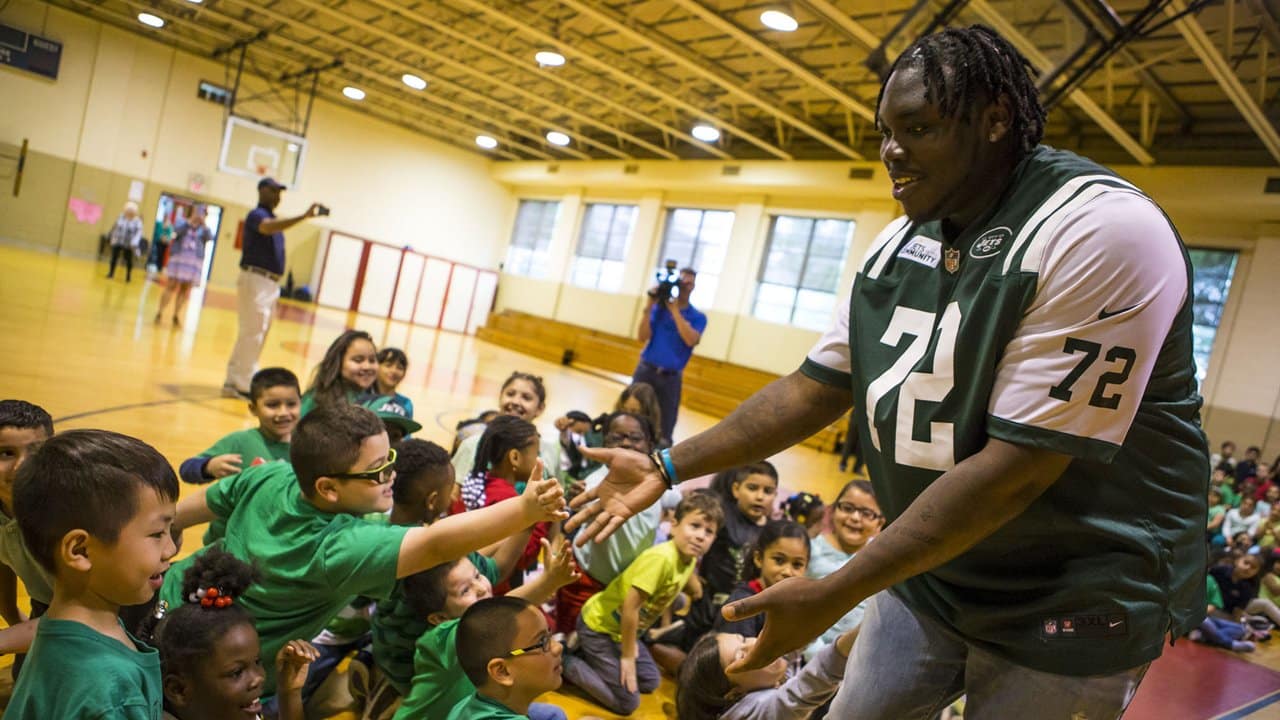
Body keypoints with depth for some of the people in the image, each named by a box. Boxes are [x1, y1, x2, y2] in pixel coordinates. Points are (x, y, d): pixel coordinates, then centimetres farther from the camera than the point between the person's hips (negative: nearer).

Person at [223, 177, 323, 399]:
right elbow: (268, 227, -34)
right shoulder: (257, 215, -10)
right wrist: (304, 216, -43)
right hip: (255, 280, -9)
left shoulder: (273, 218, 18)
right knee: (253, 334, -9)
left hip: (270, 283, 9)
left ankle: (234, 382, 22)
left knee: (251, 334, 14)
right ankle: (246, 385, -5)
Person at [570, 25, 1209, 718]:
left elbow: (1019, 467, -27)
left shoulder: (1101, 232, -22)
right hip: (926, 568, 6)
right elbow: (818, 386, 4)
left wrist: (834, 595, -25)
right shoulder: (900, 243, 1)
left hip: (1072, 603, -6)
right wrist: (668, 466, -2)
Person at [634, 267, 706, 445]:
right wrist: (649, 307, -13)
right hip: (646, 371, 0)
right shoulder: (659, 307, 3)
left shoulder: (698, 317, 2)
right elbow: (643, 337, -5)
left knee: (664, 429, 2)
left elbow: (691, 340, -17)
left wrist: (675, 310, -15)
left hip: (671, 377, 0)